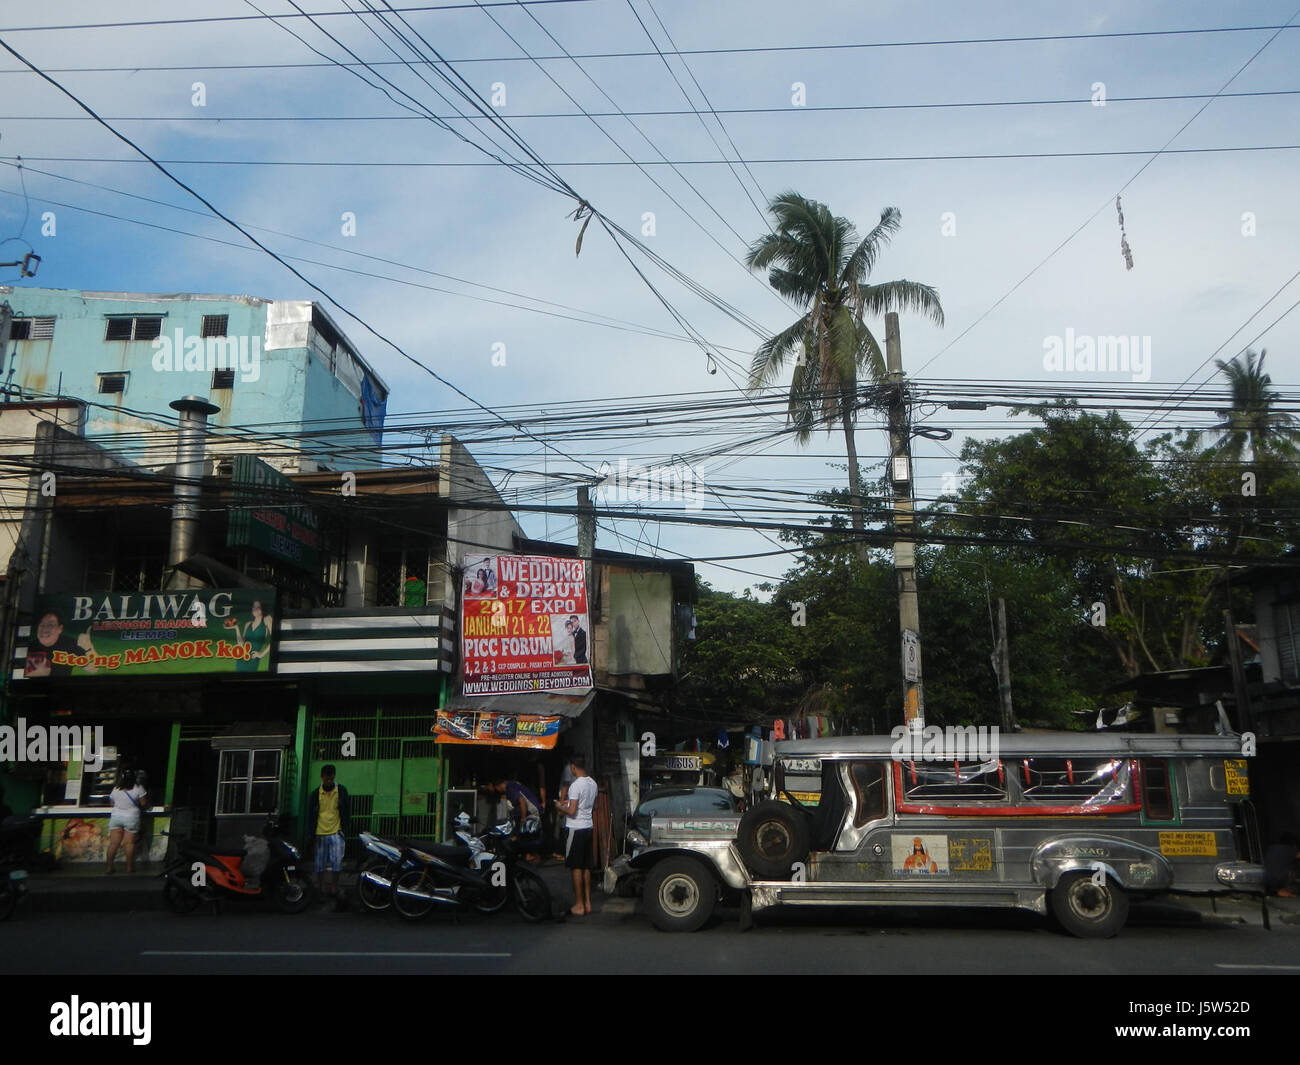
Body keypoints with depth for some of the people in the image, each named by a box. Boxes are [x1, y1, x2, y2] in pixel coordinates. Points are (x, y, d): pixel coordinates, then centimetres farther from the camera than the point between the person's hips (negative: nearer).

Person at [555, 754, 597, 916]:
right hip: (588, 828, 8)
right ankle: (587, 903, 20)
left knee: (576, 868, 0)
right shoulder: (592, 783, 7)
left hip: (576, 829, -8)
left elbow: (571, 811, -22)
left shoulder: (576, 785, -19)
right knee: (586, 867, 14)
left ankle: (579, 906, 4)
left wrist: (560, 806, -3)